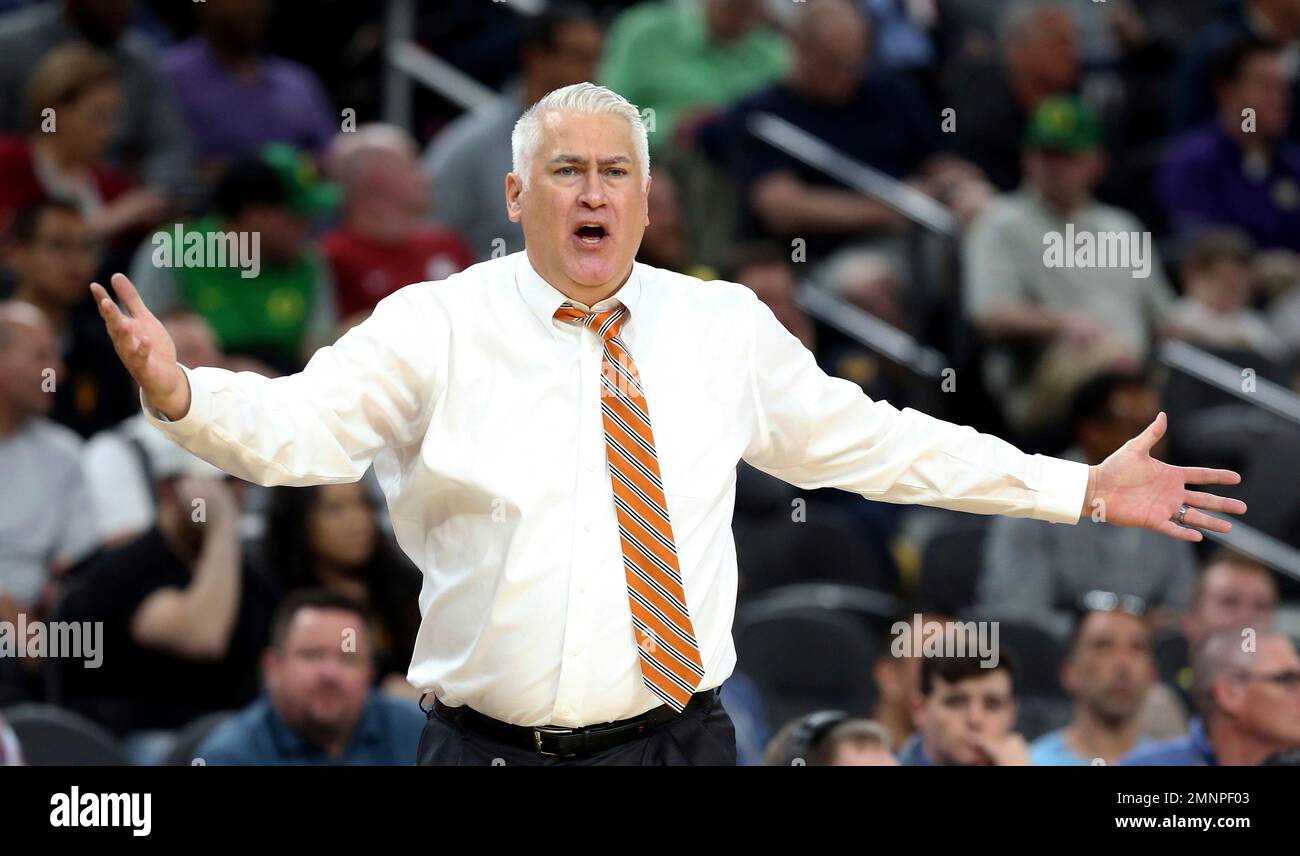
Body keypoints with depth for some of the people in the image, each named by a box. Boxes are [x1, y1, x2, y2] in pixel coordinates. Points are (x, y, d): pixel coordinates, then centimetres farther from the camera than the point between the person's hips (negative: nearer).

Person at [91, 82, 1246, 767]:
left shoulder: (726, 328, 10)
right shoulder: (438, 327, -1)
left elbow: (865, 440, 17)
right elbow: (293, 429, -12)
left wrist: (1083, 490, 16)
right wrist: (179, 395, -35)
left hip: (676, 739, 2)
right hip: (493, 746, -2)